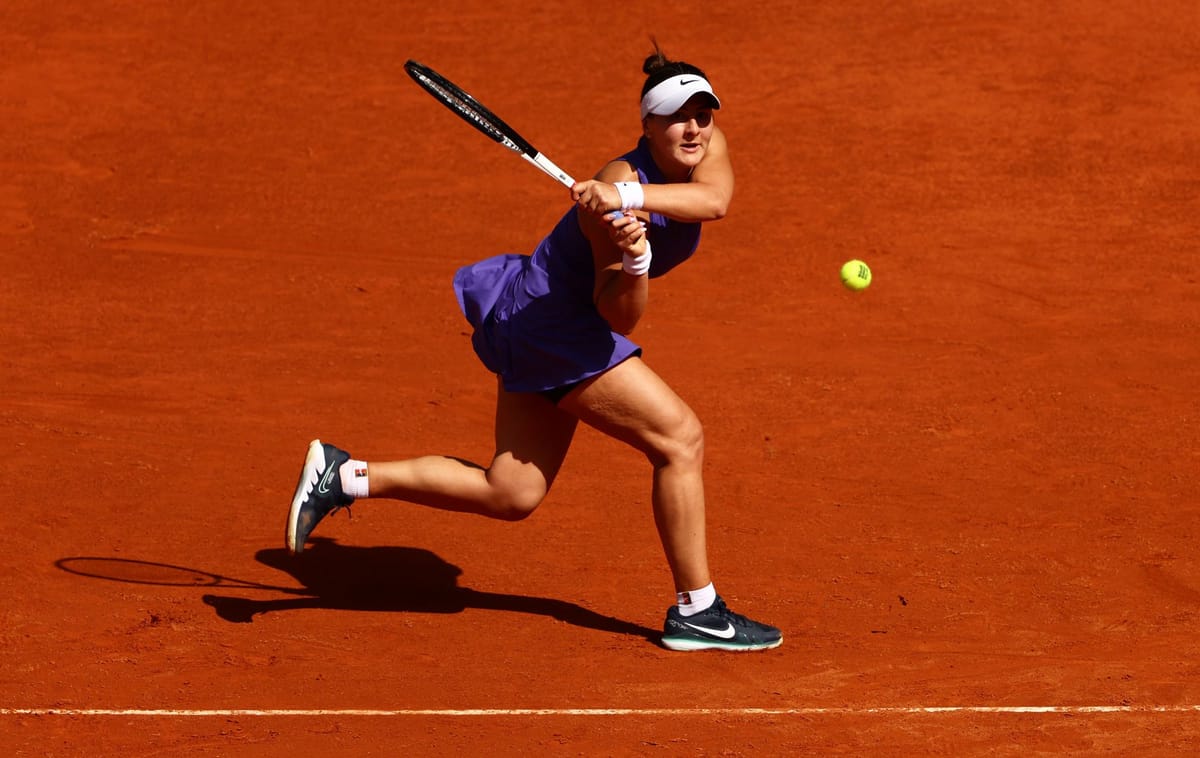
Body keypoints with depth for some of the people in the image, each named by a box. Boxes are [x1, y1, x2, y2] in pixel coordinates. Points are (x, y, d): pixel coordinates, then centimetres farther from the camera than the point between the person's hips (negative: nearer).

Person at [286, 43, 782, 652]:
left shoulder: (707, 145, -5)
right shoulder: (621, 180, -26)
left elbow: (714, 200, -29)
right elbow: (618, 315, -26)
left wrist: (627, 198, -41)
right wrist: (633, 262, -44)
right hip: (553, 322, -9)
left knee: (510, 494, 9)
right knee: (680, 438, -11)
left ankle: (344, 476, 10)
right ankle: (696, 613, -3)